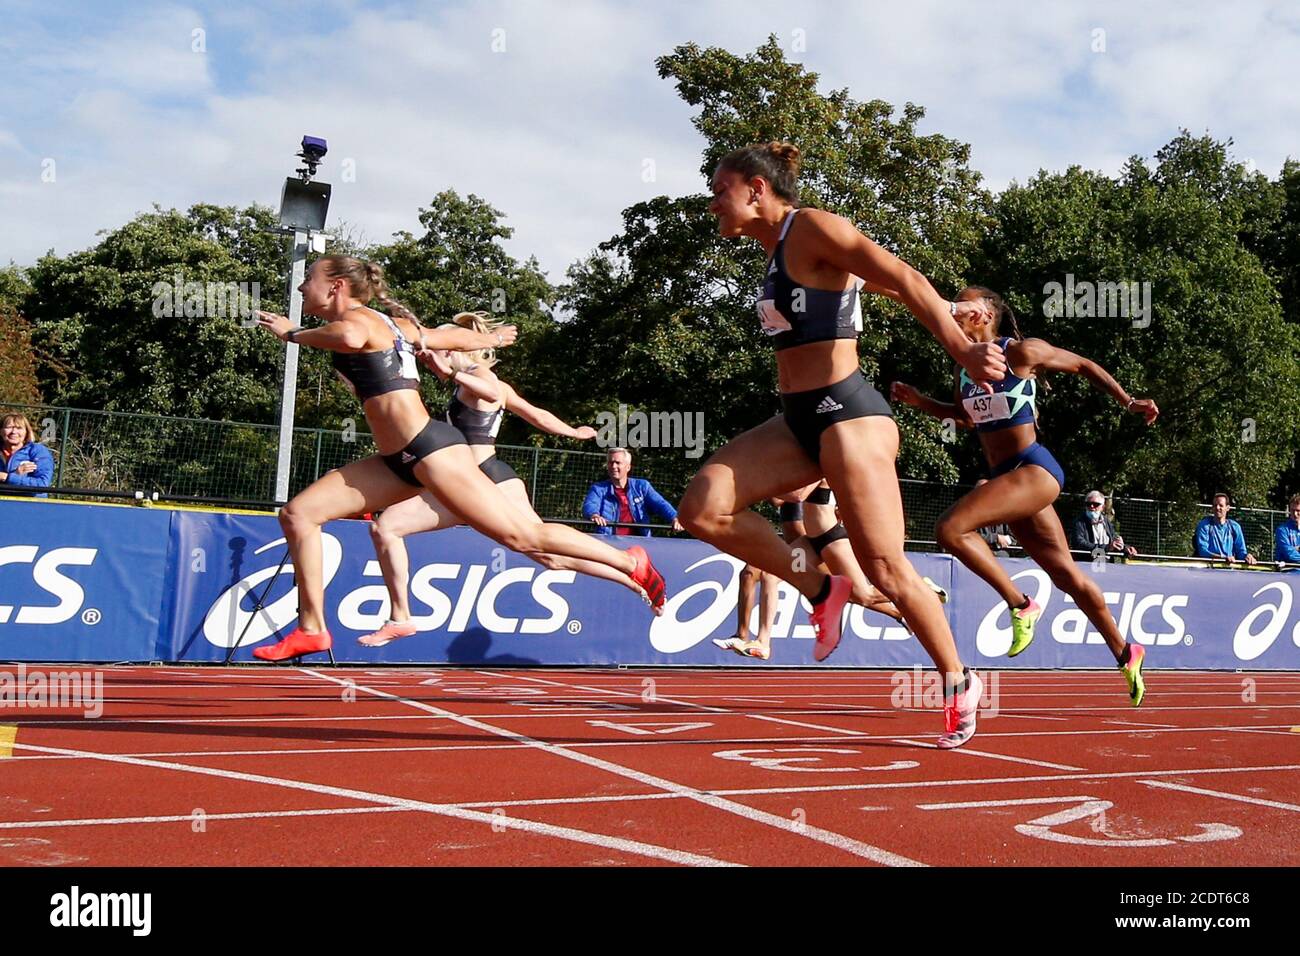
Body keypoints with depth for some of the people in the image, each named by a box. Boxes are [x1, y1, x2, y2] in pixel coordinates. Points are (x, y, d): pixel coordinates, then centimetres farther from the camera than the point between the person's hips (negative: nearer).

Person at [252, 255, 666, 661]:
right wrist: (490, 339, 49)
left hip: (429, 449, -10)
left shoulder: (357, 317, -8)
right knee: (298, 513, 3)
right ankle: (312, 629, 5)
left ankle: (631, 562, 7)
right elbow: (448, 336, 31)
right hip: (398, 462, 10)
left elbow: (350, 337, -35)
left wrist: (294, 333, -17)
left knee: (523, 537, -6)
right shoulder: (384, 324, 19)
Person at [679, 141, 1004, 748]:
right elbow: (874, 281, 26)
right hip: (798, 420, 9)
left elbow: (904, 279, -15)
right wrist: (951, 308, 29)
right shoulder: (776, 248, 17)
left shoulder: (812, 226, -8)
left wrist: (962, 350, -23)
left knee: (885, 569, -4)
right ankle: (821, 592, 5)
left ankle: (958, 682, 18)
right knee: (703, 507, -11)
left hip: (846, 414, -8)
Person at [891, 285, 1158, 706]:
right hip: (1004, 476, 7)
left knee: (951, 527, -25)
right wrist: (919, 402, 13)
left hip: (1033, 470, -7)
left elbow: (1084, 365, 4)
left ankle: (1020, 605, -11)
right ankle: (1125, 653, 29)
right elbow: (965, 416, 27)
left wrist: (1129, 402, 4)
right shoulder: (965, 367, 11)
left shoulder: (1022, 352, -8)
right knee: (1066, 573, 13)